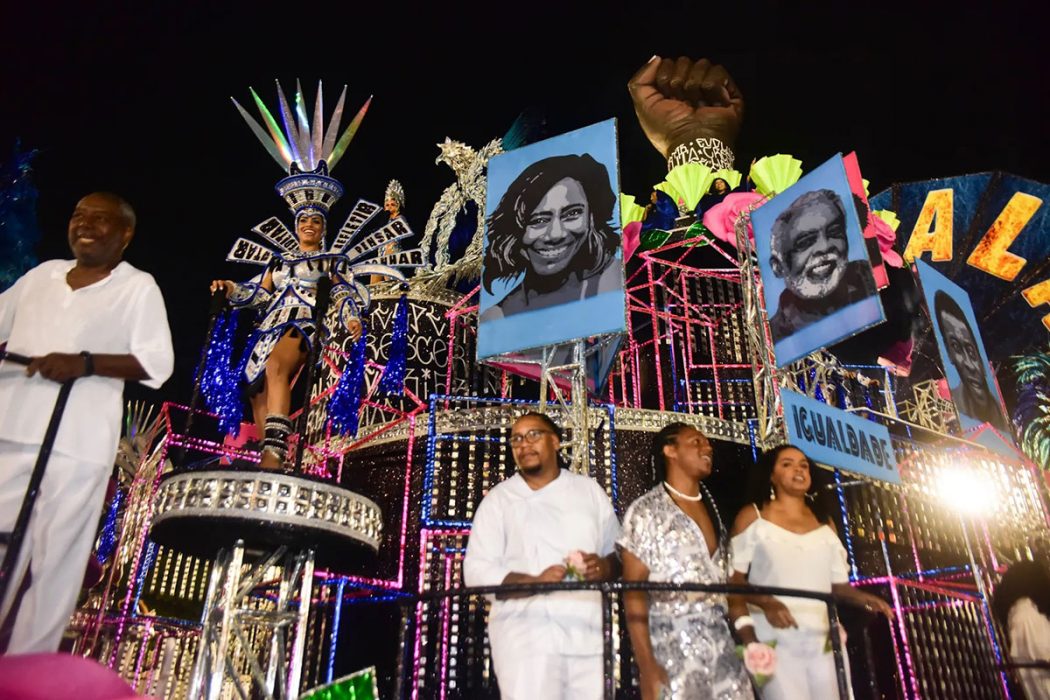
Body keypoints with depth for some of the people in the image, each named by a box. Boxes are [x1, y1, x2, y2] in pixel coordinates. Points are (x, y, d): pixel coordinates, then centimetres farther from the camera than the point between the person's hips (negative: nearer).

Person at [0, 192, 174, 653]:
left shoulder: (138, 287, 1)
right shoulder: (42, 274, 16)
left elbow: (157, 363, -7)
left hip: (76, 443, -5)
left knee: (55, 558, 0)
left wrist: (85, 363, -19)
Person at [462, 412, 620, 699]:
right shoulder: (499, 499, 5)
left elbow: (620, 551, 16)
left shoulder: (589, 490, 12)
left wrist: (605, 567, -8)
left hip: (588, 634, 3)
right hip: (526, 638, -2)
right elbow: (476, 571, -2)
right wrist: (533, 581, -18)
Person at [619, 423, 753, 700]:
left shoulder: (712, 510, 13)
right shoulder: (645, 511, -4)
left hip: (722, 648, 5)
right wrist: (647, 666, -16)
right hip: (672, 652, -5)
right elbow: (633, 594, -8)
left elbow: (723, 583, 13)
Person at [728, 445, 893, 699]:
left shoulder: (824, 522, 18)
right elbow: (733, 577, -2)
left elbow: (838, 583, 16)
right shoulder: (752, 516, 5)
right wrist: (764, 602, -18)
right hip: (777, 641, -4)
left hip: (825, 640, 4)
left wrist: (861, 597, -4)